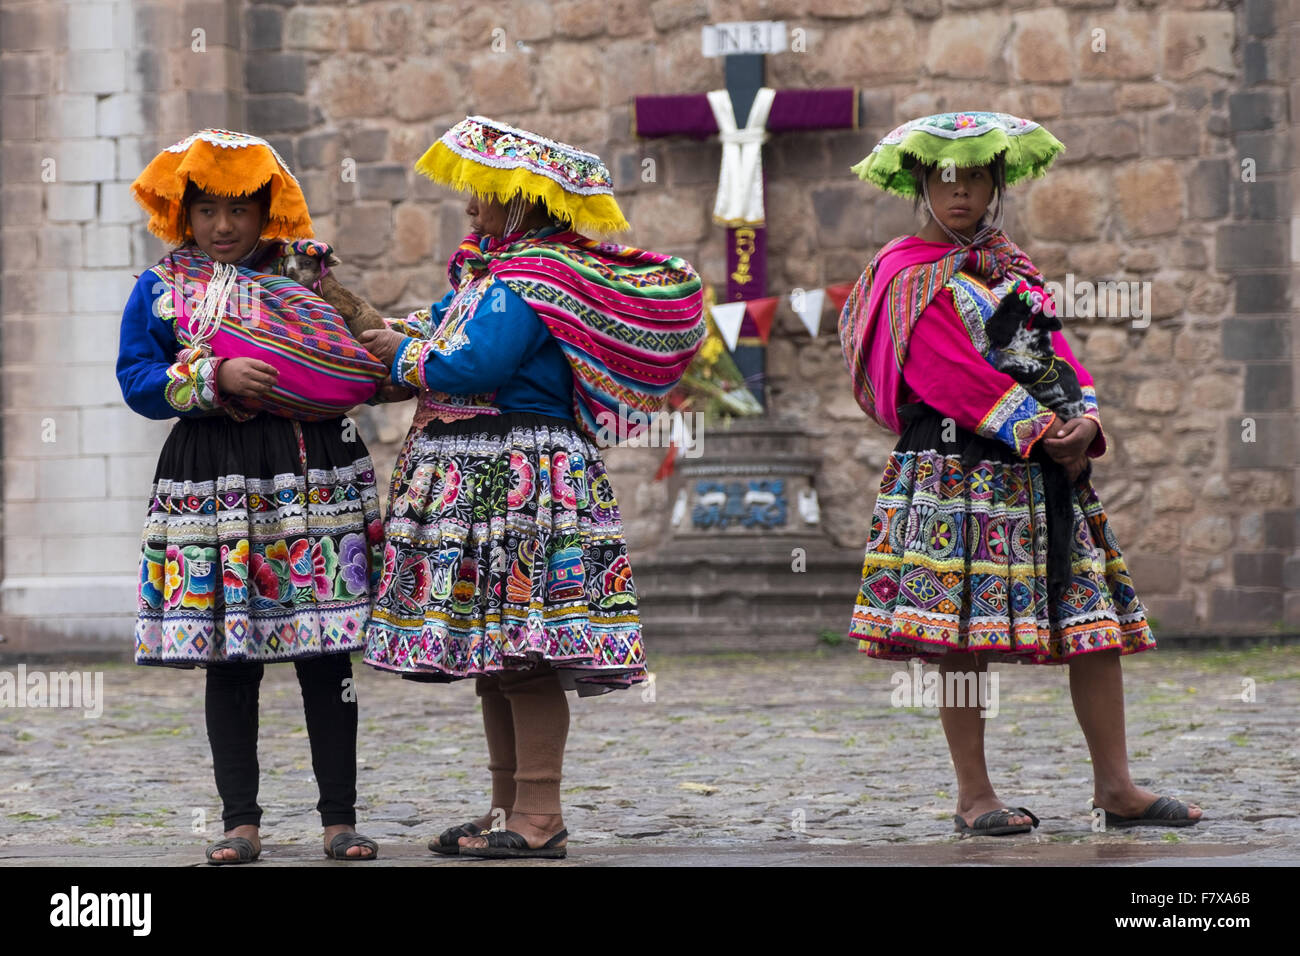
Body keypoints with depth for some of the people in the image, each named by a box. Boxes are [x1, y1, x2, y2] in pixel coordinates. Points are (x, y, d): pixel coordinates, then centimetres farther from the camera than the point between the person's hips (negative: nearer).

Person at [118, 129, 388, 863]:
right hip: (213, 489, -1)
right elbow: (136, 380, -1)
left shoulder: (307, 280, 11)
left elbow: (365, 374, 16)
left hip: (315, 481, 1)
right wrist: (216, 378, -14)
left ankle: (341, 819, 7)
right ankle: (241, 822, 10)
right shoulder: (160, 290, 8)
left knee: (326, 656, 0)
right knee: (229, 660, 2)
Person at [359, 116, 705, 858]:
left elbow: (470, 366, -22)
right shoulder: (495, 268, 18)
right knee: (492, 655, 13)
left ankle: (539, 819, -8)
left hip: (519, 482, -11)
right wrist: (390, 334, 12)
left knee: (521, 653, -9)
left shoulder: (530, 281, -15)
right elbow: (447, 319, 31)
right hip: (480, 482, 11)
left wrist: (402, 356, -4)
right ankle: (511, 809, 20)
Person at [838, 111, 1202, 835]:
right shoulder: (910, 275, -2)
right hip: (955, 470, -6)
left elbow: (1056, 350, 11)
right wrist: (1042, 431, -15)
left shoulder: (1015, 270, 20)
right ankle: (975, 795, 0)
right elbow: (954, 376, -12)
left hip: (1047, 467, 7)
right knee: (963, 628, -7)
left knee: (1097, 619, 1)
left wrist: (1084, 423, -9)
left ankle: (1116, 786, 5)